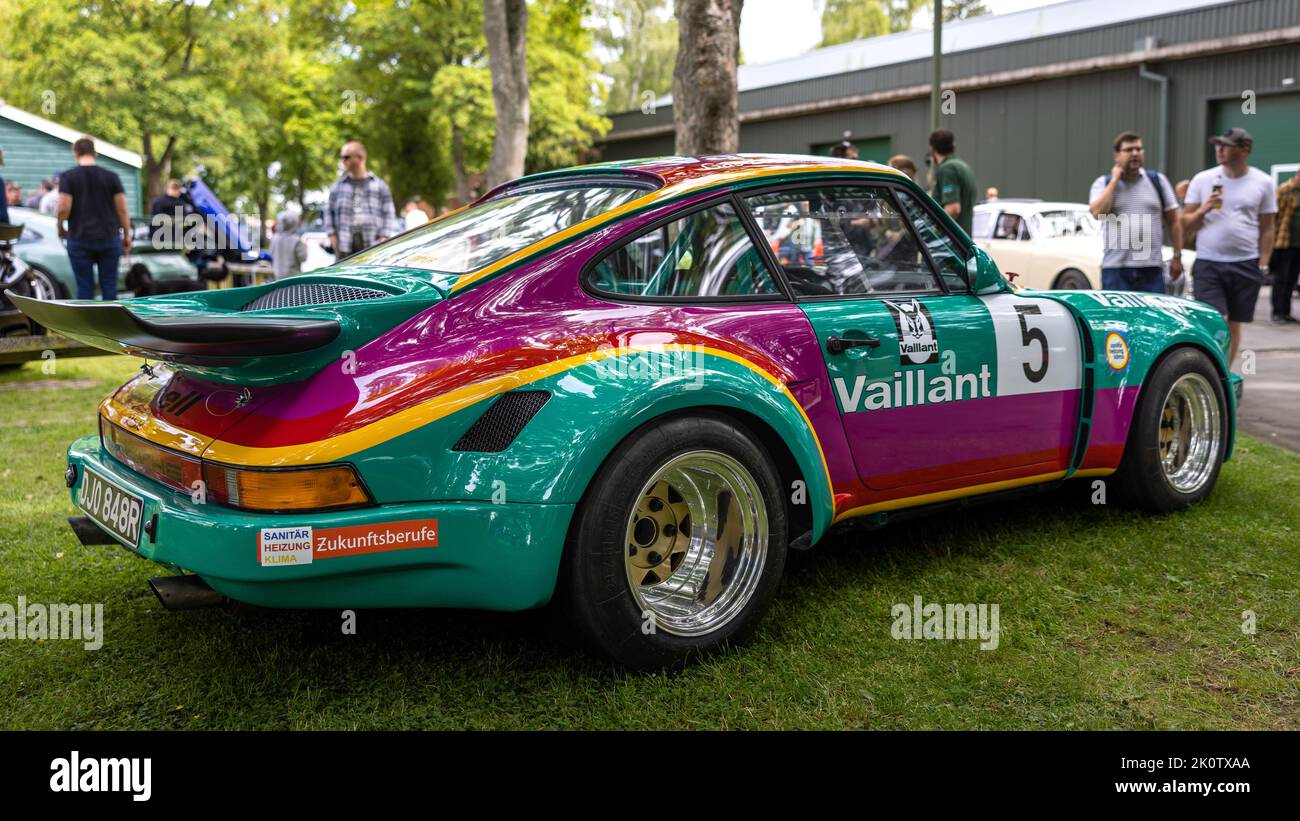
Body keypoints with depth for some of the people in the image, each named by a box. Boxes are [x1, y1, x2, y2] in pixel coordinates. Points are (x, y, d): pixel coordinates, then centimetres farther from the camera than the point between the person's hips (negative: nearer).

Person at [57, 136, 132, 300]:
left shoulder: (68, 176, -2)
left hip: (80, 239, -1)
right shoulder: (111, 176, 3)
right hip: (109, 238, 1)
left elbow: (64, 208, -9)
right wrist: (127, 235, 9)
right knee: (109, 285, 4)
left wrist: (60, 228, 8)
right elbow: (122, 209, 1)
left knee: (84, 286, 3)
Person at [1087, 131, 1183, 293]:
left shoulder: (1158, 181, 11)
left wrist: (1177, 256, 7)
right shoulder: (1103, 183, 6)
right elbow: (1097, 212, -13)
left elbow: (1173, 221, 13)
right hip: (1115, 268, -1)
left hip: (1152, 268, 2)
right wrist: (1115, 180, -6)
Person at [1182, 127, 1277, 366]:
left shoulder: (1263, 183, 5)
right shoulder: (1203, 179, 4)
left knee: (1234, 324, 8)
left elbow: (1267, 228, 7)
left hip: (1246, 265, 1)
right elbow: (1185, 223, 7)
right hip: (1208, 265, -1)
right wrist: (1203, 210, -13)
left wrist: (1263, 265, 1)